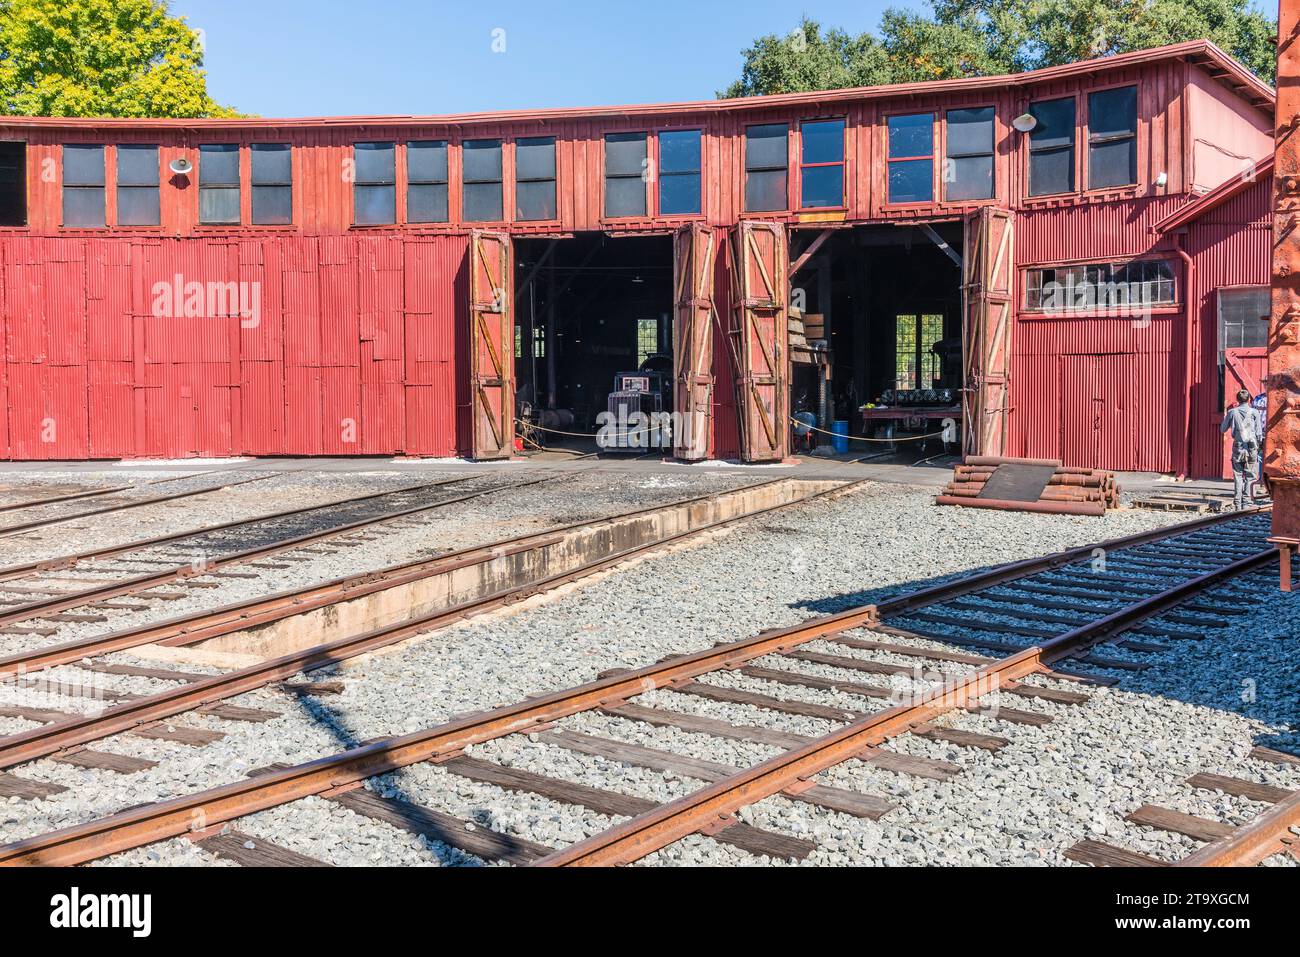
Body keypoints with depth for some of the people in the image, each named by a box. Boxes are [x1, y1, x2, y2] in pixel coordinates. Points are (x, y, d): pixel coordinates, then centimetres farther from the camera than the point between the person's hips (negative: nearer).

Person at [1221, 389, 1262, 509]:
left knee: (1238, 476, 4)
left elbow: (1223, 429, 10)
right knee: (1249, 476, 2)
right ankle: (1246, 502, -3)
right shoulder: (1254, 412, -2)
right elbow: (1258, 433, -1)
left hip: (1238, 447, 1)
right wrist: (1259, 445, 12)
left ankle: (1237, 504, 1)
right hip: (1251, 447, -1)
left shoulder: (1232, 412, 0)